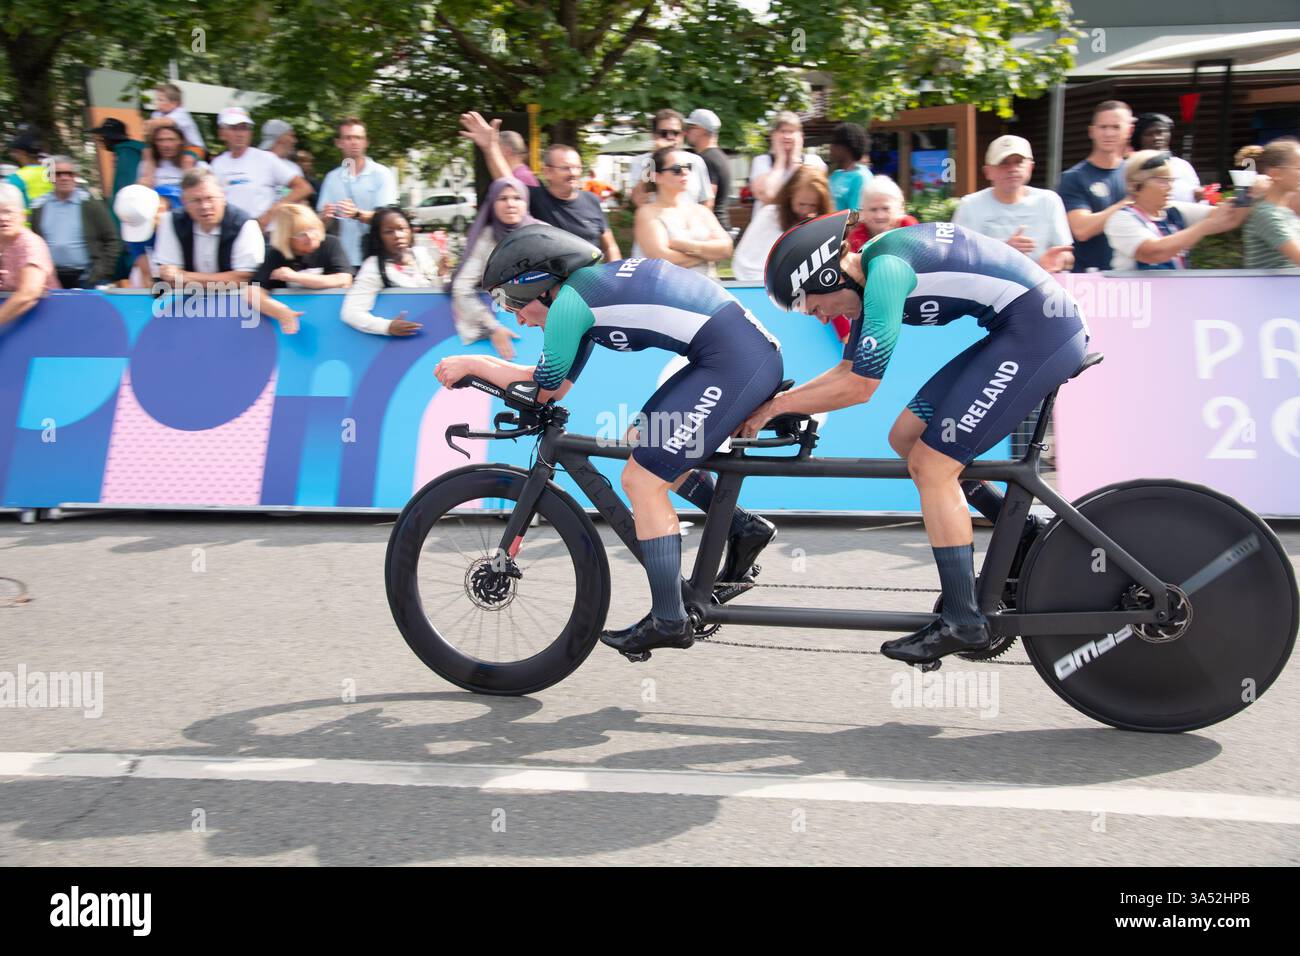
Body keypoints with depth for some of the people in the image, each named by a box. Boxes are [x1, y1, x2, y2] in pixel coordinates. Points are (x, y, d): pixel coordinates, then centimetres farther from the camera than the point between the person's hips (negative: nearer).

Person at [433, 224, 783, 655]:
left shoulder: (569, 299, -8)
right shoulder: (591, 283, 20)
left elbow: (545, 385, -1)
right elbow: (559, 385, 22)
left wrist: (471, 364, 8)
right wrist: (476, 368, 19)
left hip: (735, 361, -10)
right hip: (755, 349, 10)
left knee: (641, 480, -5)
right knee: (644, 441, 21)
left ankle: (669, 622, 3)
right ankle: (743, 526, 20)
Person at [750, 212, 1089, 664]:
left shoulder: (885, 269, -19)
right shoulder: (871, 273, 10)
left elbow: (858, 388, -18)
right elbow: (847, 370, 18)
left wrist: (774, 406, -8)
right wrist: (776, 400, 10)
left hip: (1042, 332, -10)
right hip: (1015, 333, 10)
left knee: (931, 467, -9)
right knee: (907, 439, 10)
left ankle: (964, 623, -2)